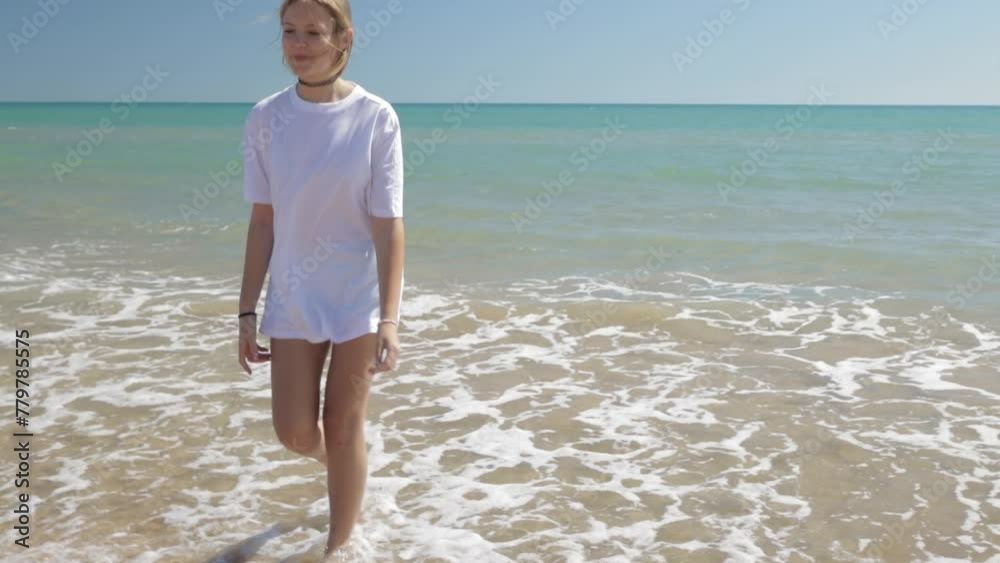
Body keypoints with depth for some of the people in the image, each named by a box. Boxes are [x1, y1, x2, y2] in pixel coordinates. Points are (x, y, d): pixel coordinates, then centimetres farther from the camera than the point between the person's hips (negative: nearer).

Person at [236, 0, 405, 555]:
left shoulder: (376, 117, -12)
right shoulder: (266, 118, -3)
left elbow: (388, 226, -12)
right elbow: (262, 221, 0)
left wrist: (389, 319, -17)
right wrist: (248, 311, 0)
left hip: (358, 294, -3)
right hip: (293, 294, 3)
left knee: (343, 427, 6)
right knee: (294, 432, 6)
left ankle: (339, 543, 27)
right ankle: (348, 465, 42)